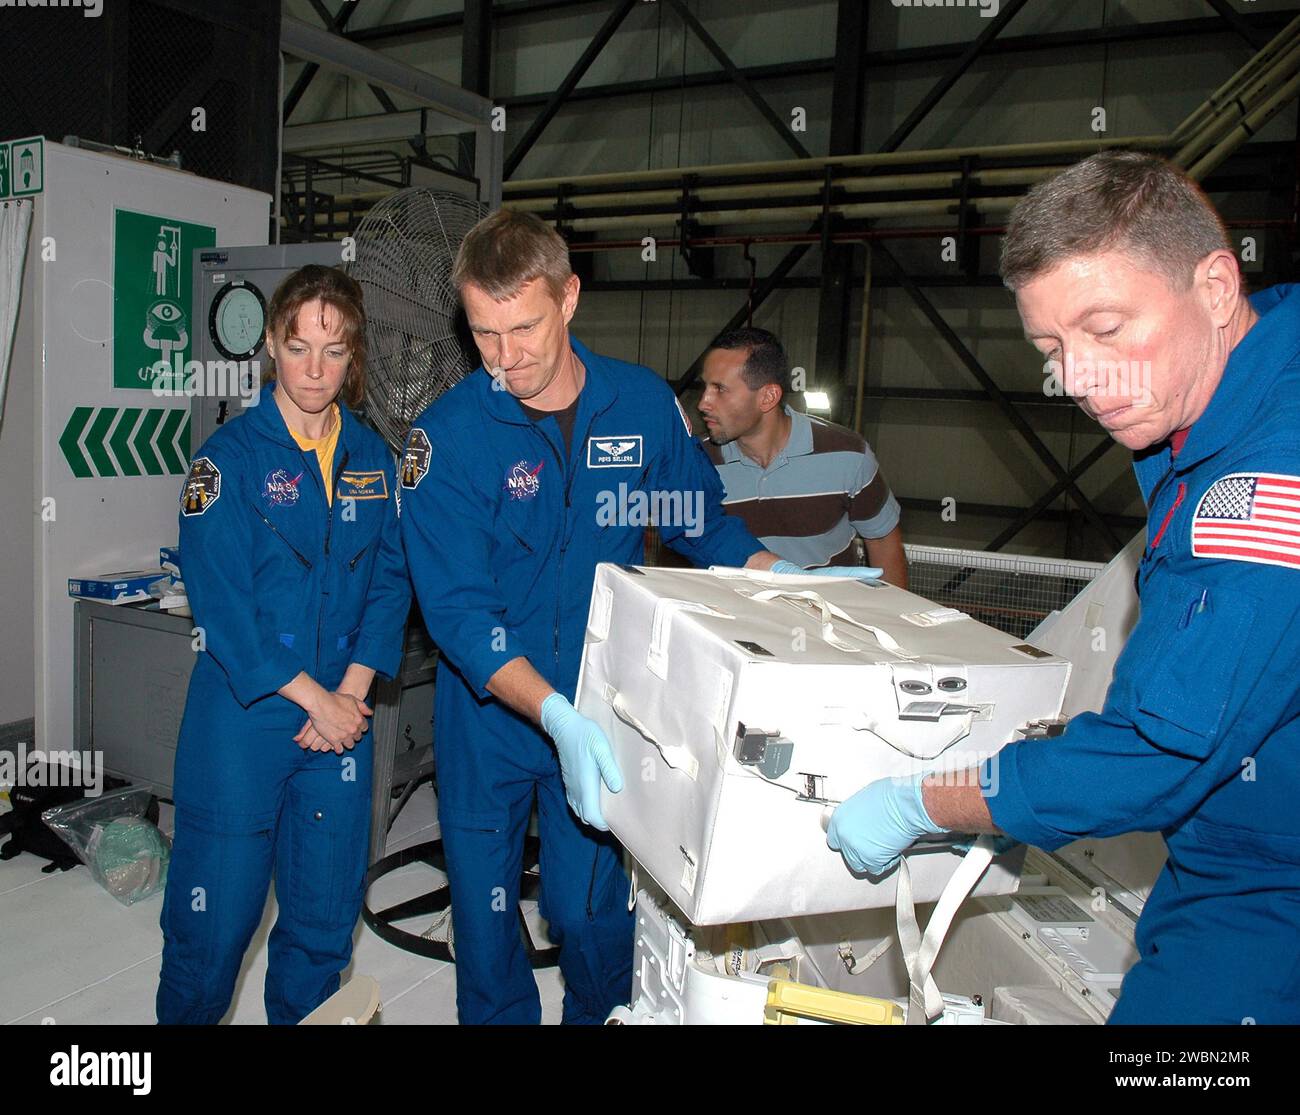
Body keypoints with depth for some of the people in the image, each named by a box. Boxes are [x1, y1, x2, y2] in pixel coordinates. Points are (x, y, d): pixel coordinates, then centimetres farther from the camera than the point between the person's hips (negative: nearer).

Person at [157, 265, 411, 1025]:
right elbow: (221, 602, -11)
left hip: (341, 714, 4)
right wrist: (312, 697, -12)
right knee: (217, 916, 5)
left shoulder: (374, 459, 7)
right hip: (242, 714, -3)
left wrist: (351, 691, -6)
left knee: (327, 914, 12)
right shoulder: (230, 457, -5)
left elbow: (390, 581, 6)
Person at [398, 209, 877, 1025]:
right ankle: (497, 1017, 42)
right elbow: (459, 612, -20)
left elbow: (700, 522, 9)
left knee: (592, 918, 12)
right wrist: (554, 714, -32)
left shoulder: (645, 404, -6)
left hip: (603, 711, 1)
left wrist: (791, 578, -5)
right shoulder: (448, 436, -15)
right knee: (485, 912, 15)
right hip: (489, 712, 0)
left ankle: (603, 1016, 40)